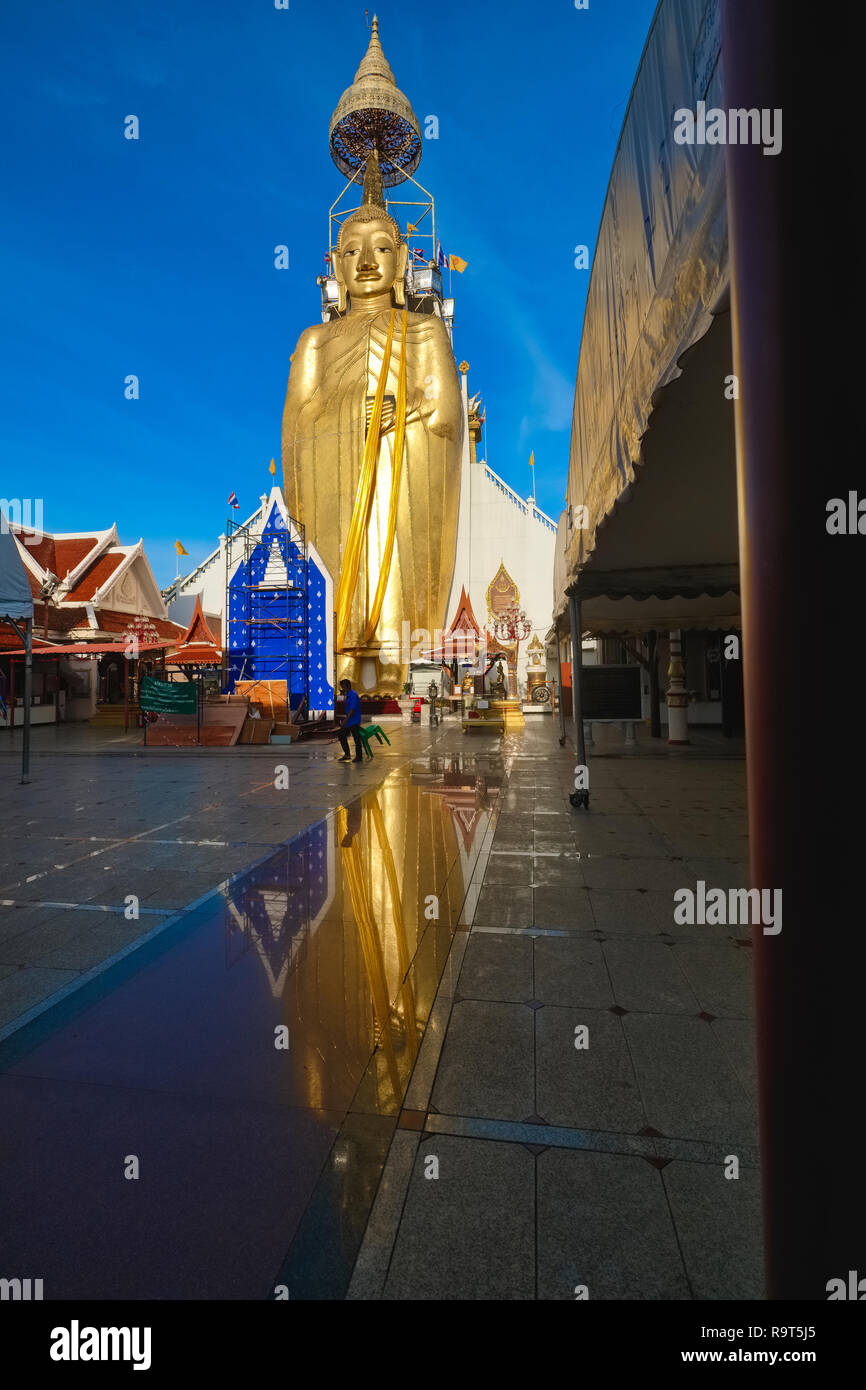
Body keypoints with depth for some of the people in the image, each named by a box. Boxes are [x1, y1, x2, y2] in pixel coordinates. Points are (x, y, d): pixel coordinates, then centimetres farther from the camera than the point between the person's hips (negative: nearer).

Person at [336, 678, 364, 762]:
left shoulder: (353, 695, -18)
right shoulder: (348, 695, 11)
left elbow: (352, 709, -24)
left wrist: (346, 720, -27)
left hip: (354, 721, -10)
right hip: (348, 720, 10)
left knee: (356, 738, 0)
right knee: (341, 735, 10)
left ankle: (359, 757, 11)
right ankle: (347, 755, 17)